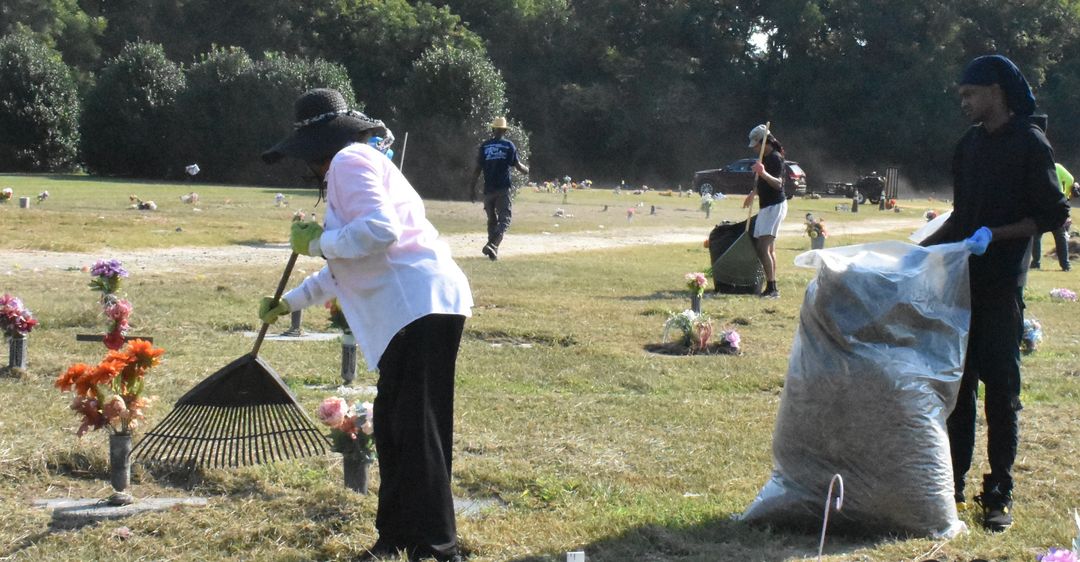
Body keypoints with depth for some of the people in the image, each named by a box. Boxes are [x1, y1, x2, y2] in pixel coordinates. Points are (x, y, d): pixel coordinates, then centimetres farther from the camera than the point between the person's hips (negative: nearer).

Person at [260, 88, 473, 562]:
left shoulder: (350, 161, -5)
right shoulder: (360, 164, 28)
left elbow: (379, 230, -22)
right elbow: (345, 269, 37)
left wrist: (317, 243, -7)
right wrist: (289, 302, 44)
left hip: (422, 308, -11)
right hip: (413, 310, 11)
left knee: (417, 432, -11)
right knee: (392, 426, 16)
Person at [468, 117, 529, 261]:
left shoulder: (484, 146, 5)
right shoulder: (508, 145, -1)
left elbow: (478, 168, 2)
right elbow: (517, 165, 0)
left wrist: (472, 188, 6)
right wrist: (527, 170, 22)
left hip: (488, 189, 3)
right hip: (503, 189, -3)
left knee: (492, 220, 16)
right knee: (504, 219, -4)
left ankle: (493, 250, 15)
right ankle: (493, 245, -25)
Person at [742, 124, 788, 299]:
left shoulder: (775, 158, -16)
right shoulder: (766, 157, 14)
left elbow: (778, 184, -27)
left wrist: (763, 173, -42)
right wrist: (752, 194, 43)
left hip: (775, 206, -10)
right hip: (767, 206, 10)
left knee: (763, 247, -19)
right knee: (770, 248, 13)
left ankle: (772, 288, -22)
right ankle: (771, 288, 18)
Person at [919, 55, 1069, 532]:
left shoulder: (1029, 144, -6)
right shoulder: (969, 145, 14)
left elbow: (1053, 215, -10)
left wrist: (994, 235, -18)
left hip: (1001, 283, -6)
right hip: (960, 278, 6)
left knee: (1001, 386, -2)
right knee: (957, 382, 7)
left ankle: (999, 493, 4)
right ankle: (953, 482, 14)